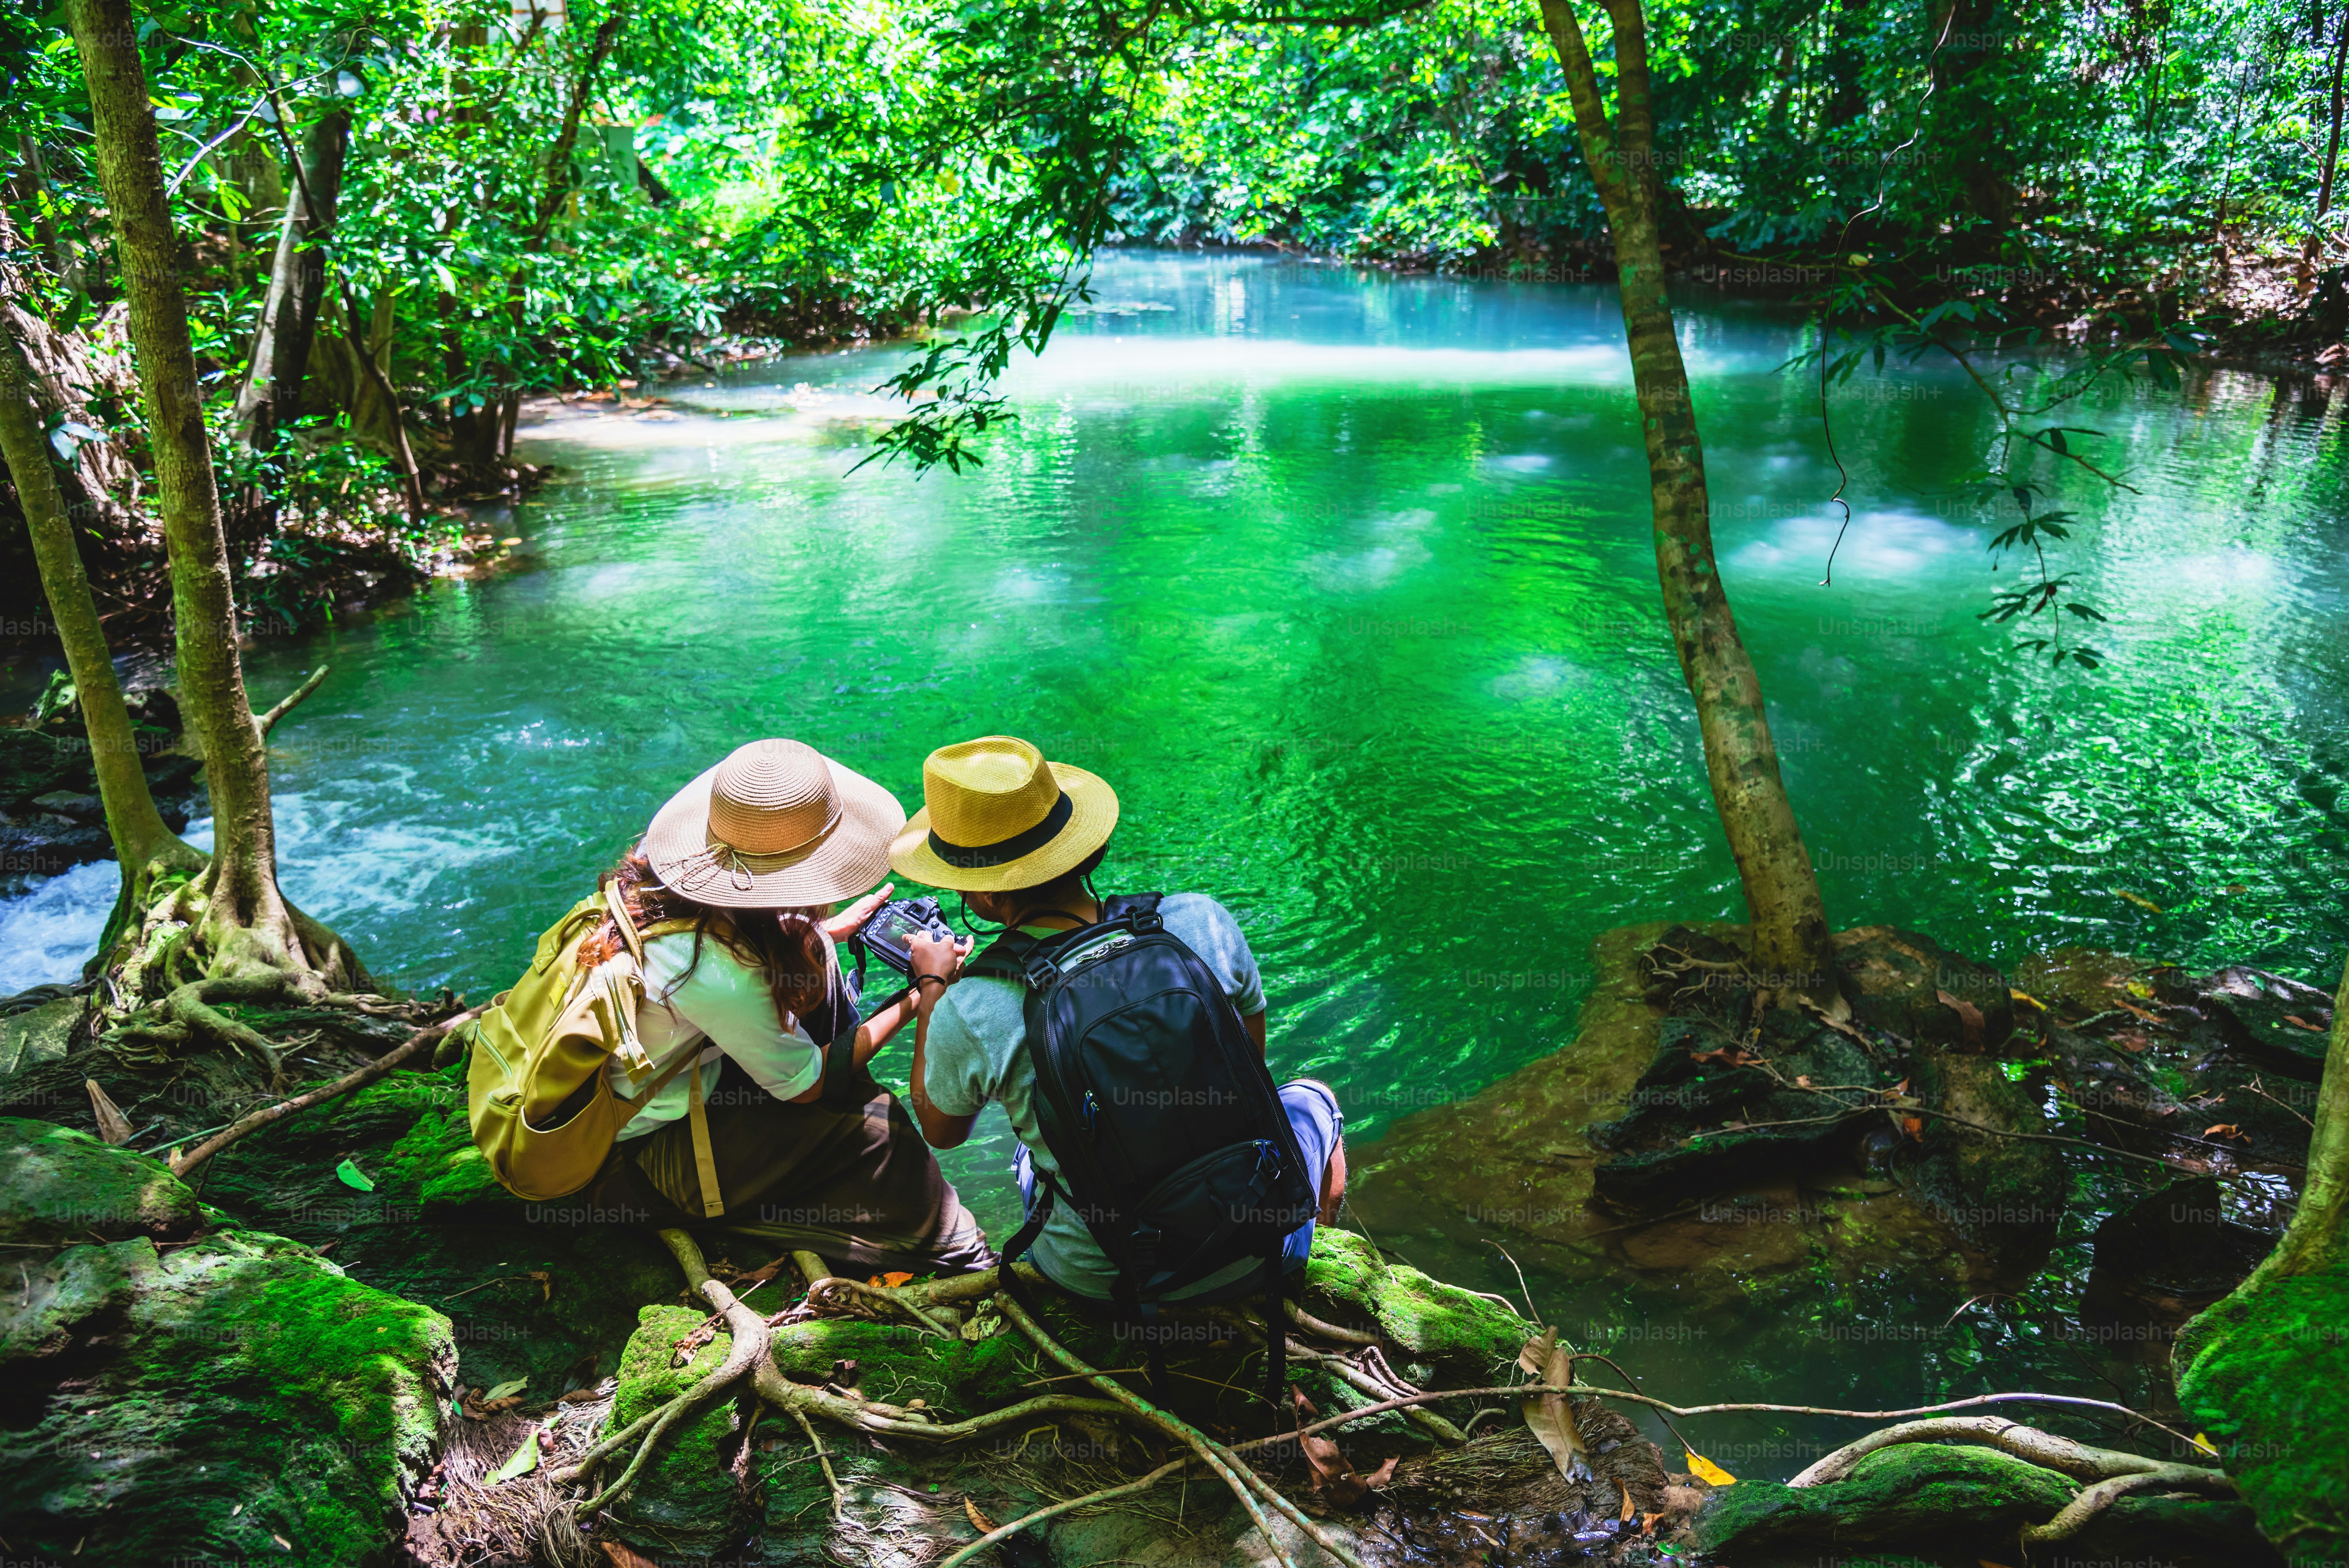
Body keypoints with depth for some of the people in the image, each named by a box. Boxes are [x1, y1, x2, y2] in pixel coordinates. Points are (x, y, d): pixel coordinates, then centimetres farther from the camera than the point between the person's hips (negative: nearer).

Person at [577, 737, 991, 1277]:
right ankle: (960, 1264, 11)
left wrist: (839, 927, 5)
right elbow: (807, 1083, -18)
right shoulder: (717, 972, -36)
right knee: (872, 1126, -15)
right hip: (639, 1158, -9)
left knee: (813, 955, 7)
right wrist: (913, 1000, -12)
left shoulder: (677, 877, -14)